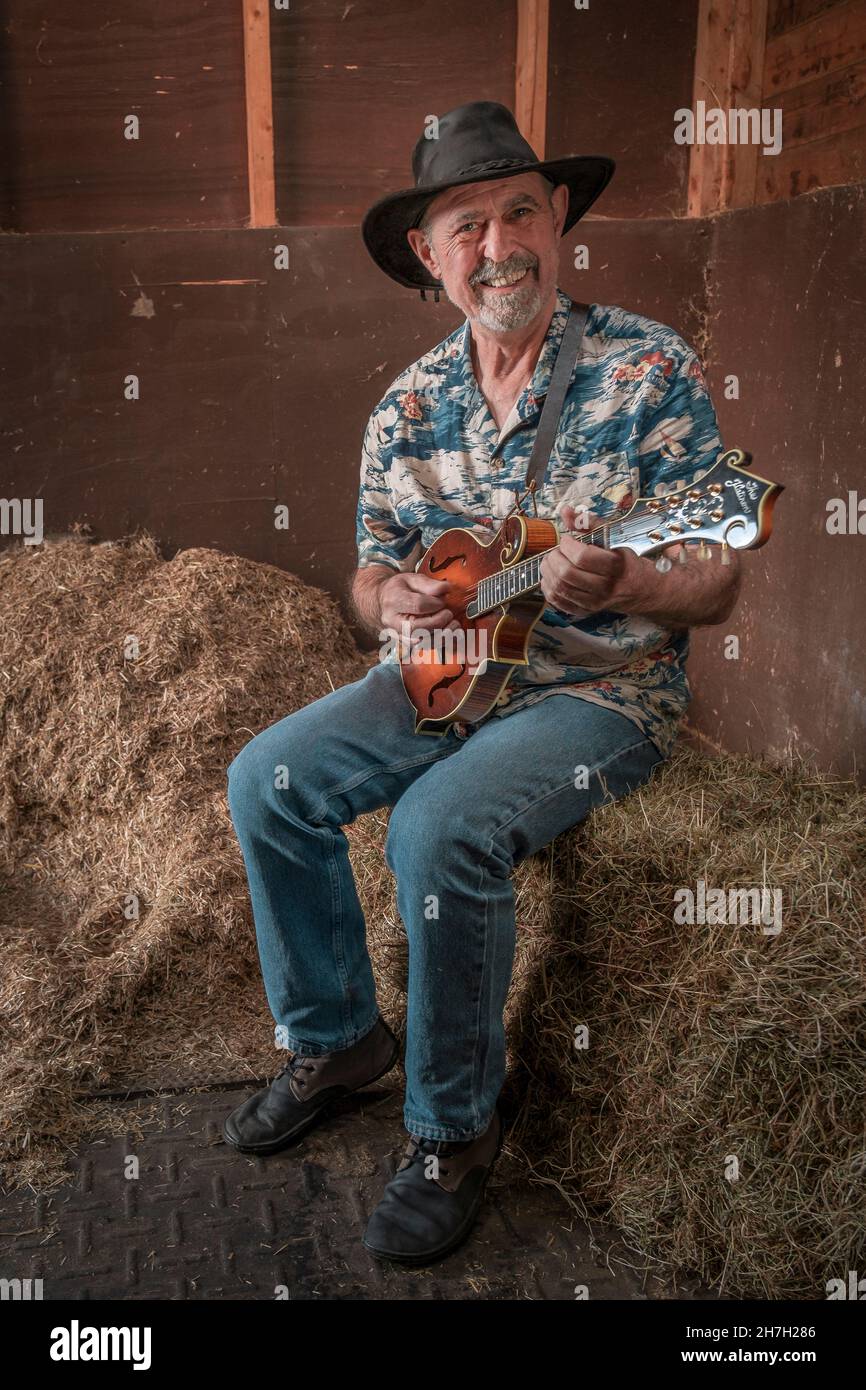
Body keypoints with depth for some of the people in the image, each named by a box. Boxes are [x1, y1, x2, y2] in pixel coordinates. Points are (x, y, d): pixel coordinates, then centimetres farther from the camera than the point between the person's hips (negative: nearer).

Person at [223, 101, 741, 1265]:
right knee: (267, 781, -9)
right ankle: (336, 1039, 12)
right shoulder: (410, 406, 4)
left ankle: (455, 1128, -5)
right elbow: (370, 572, 12)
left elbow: (716, 587, -12)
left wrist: (616, 585, -34)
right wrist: (390, 601, -12)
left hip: (604, 688, -5)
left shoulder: (650, 369, -11)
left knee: (441, 828, -30)